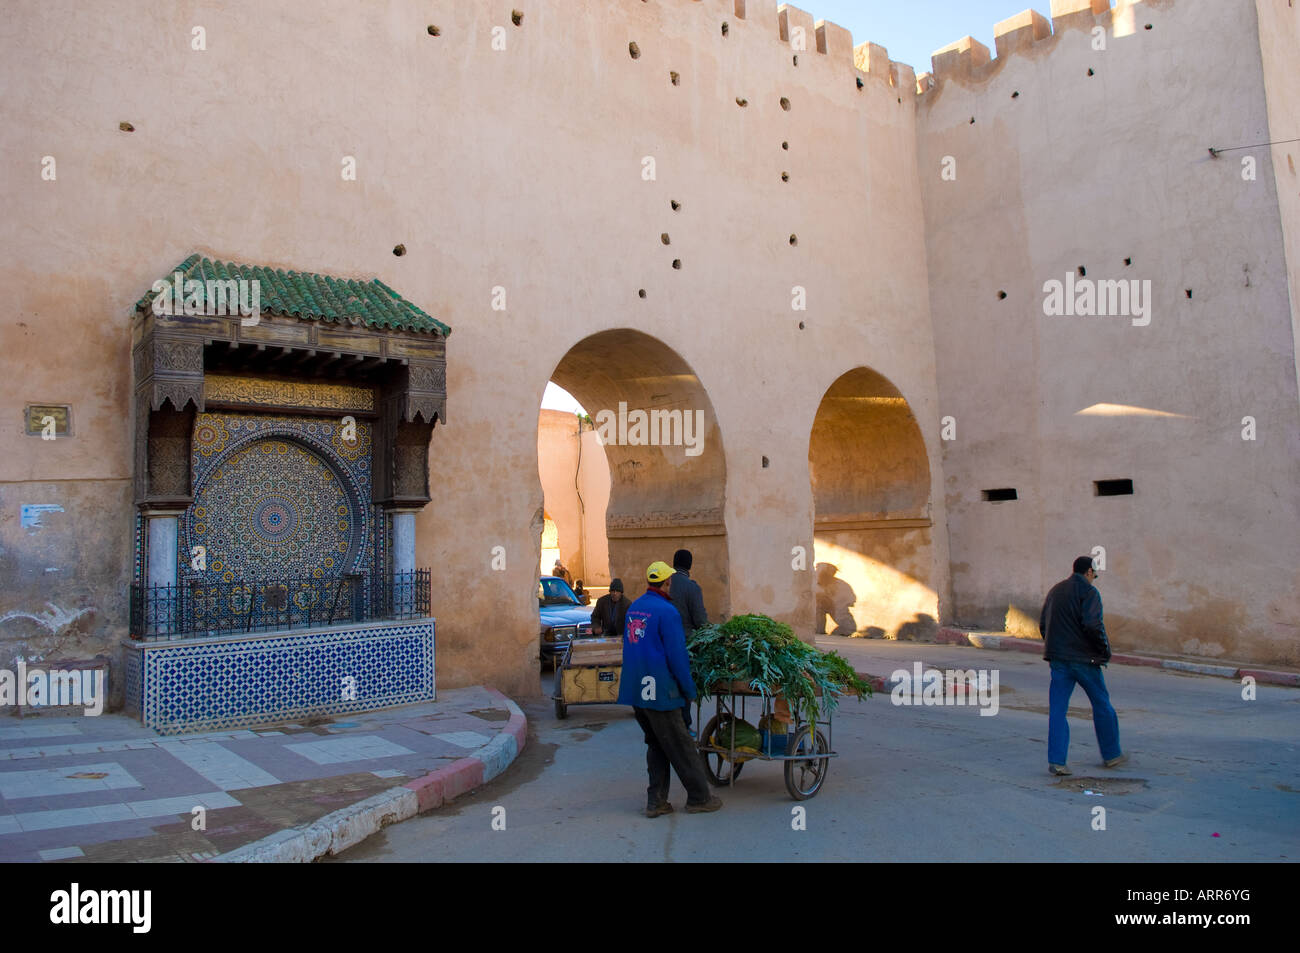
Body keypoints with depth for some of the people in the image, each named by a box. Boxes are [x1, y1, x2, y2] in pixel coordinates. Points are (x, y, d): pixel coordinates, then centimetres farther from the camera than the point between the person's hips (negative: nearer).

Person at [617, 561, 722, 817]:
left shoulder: (633, 608, 10)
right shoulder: (666, 611, -14)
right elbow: (676, 655, -14)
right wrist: (689, 690, -4)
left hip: (634, 689, 8)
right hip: (657, 690, -8)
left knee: (656, 745, 17)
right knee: (680, 747, 4)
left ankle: (656, 802, 16)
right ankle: (699, 798, 14)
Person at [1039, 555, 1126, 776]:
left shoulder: (1055, 590, 14)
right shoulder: (1088, 591, -8)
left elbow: (1043, 624, 15)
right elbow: (1092, 624, -21)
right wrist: (1105, 650, -9)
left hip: (1058, 658, 6)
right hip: (1084, 658, -5)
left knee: (1057, 709, 2)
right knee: (1102, 704, 13)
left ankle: (1056, 760, -4)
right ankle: (1111, 754, 25)